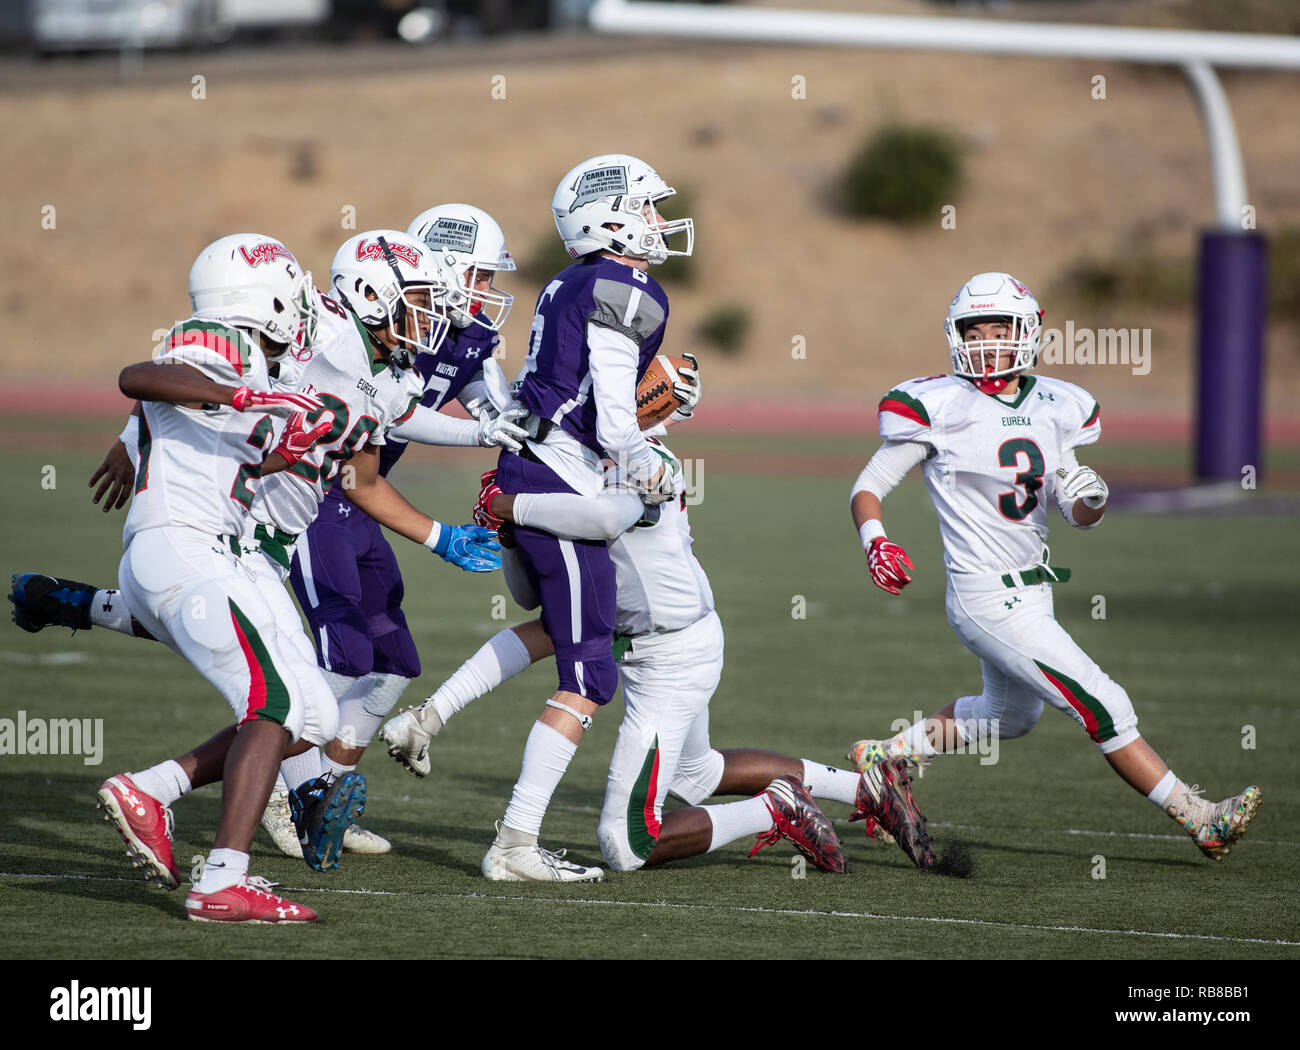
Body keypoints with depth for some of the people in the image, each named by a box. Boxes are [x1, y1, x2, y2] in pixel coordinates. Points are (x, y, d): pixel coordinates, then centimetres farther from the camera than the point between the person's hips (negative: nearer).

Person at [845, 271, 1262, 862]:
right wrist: (876, 544, -28)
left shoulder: (1052, 409, 3)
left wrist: (1093, 499, -13)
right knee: (1104, 709, -8)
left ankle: (881, 757, 40)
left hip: (1030, 588, 9)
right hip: (989, 601, -9)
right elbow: (868, 489, -8)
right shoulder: (941, 407, -15)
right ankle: (1200, 822, 0)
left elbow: (1078, 514, 10)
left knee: (1009, 716, 30)